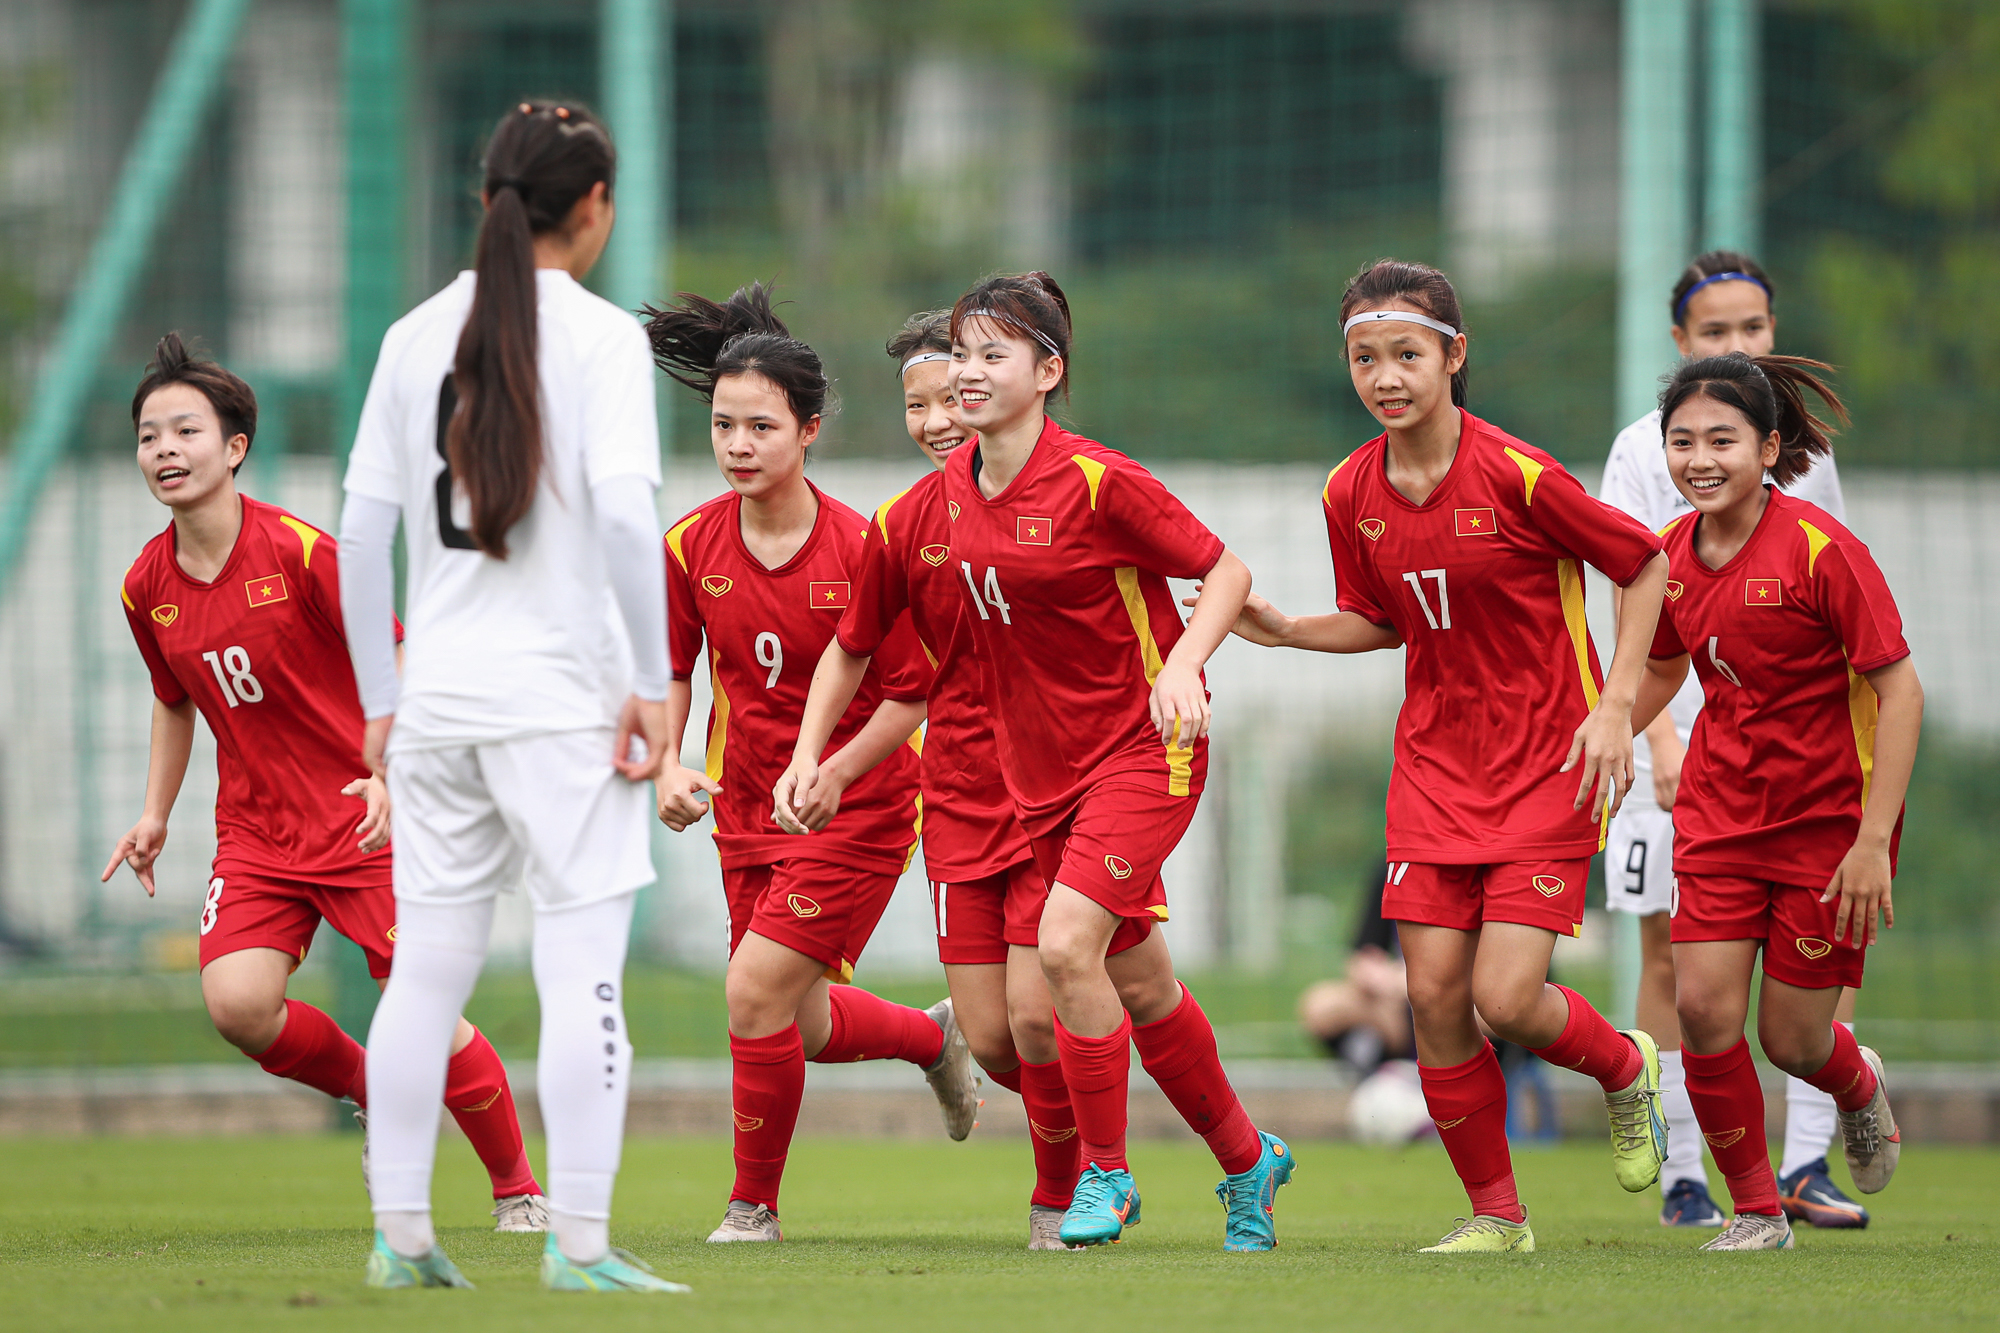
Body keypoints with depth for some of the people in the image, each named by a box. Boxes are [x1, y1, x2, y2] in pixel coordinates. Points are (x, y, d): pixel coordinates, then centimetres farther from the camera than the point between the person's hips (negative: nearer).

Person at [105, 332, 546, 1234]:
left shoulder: (301, 552, -15)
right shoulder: (146, 589, 1)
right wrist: (155, 817, 14)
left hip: (362, 819, -4)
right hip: (255, 833, 4)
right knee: (235, 1003, -18)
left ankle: (518, 1189, 17)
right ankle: (374, 1097, 11)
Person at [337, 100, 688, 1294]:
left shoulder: (417, 338, 8)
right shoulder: (601, 336, -6)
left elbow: (363, 531, 7)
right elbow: (624, 513, -16)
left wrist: (381, 697, 14)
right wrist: (654, 683, -10)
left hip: (439, 696, 5)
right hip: (564, 690, -5)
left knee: (427, 967, 10)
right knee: (584, 970, -3)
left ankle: (402, 1234, 11)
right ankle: (579, 1241, -6)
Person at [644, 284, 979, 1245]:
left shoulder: (861, 550, -19)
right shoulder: (691, 548, -6)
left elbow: (911, 692, -13)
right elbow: (670, 671, 7)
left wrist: (832, 775, -23)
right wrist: (667, 767, -9)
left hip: (860, 806, -5)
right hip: (748, 807, 5)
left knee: (756, 990, -17)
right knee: (804, 1026, 12)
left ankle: (754, 1205, 2)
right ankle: (935, 1035, 46)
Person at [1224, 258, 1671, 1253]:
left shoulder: (1515, 476, -17)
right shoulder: (1350, 493, -1)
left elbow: (1646, 567, -6)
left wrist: (1615, 705, -12)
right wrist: (1285, 632, -1)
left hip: (1547, 763, -5)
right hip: (1435, 764, 5)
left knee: (1506, 1000, -13)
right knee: (1434, 994, -4)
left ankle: (1625, 1068, 21)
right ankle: (1495, 1212, 13)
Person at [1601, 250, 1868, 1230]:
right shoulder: (1647, 451, -2)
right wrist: (1664, 740, -17)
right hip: (1681, 734, -3)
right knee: (1672, 957, 1)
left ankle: (1806, 1167, -7)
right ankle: (1682, 1177, 8)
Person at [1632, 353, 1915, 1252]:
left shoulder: (1820, 549, -19)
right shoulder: (1672, 555, -2)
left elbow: (1900, 691, -18)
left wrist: (1873, 842, -22)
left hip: (1827, 816, -4)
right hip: (1719, 810, 4)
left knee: (1792, 1042, 1)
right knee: (1704, 1007, -10)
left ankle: (1859, 1087, 39)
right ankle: (1755, 1210, 9)